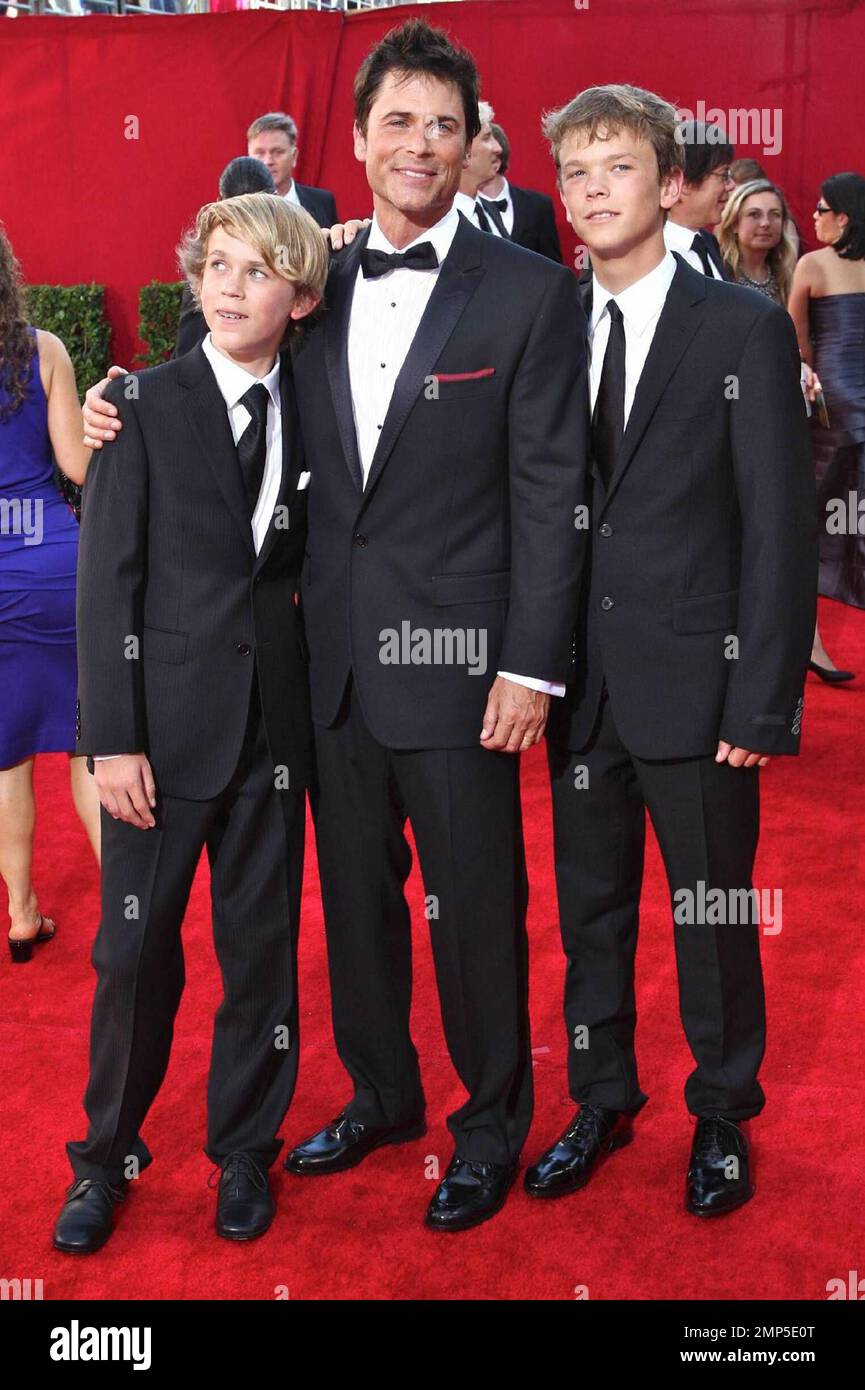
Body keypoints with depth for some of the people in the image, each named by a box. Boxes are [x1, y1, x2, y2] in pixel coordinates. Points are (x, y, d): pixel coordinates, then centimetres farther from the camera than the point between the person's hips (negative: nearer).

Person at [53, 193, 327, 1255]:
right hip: (165, 718, -2)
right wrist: (112, 737, -11)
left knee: (262, 946, 10)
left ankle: (243, 1151, 28)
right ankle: (106, 1156, 25)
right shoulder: (143, 406, -2)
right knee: (136, 950, 4)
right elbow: (107, 579, -6)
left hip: (274, 723, 3)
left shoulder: (313, 413, 7)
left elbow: (309, 564, 10)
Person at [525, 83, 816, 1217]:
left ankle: (722, 1115, 30)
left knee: (715, 913, 9)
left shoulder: (745, 330, -5)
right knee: (590, 908, 15)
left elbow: (781, 530, -8)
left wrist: (764, 703, -11)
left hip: (694, 682, -3)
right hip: (580, 687, 4)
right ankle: (603, 1099, 34)